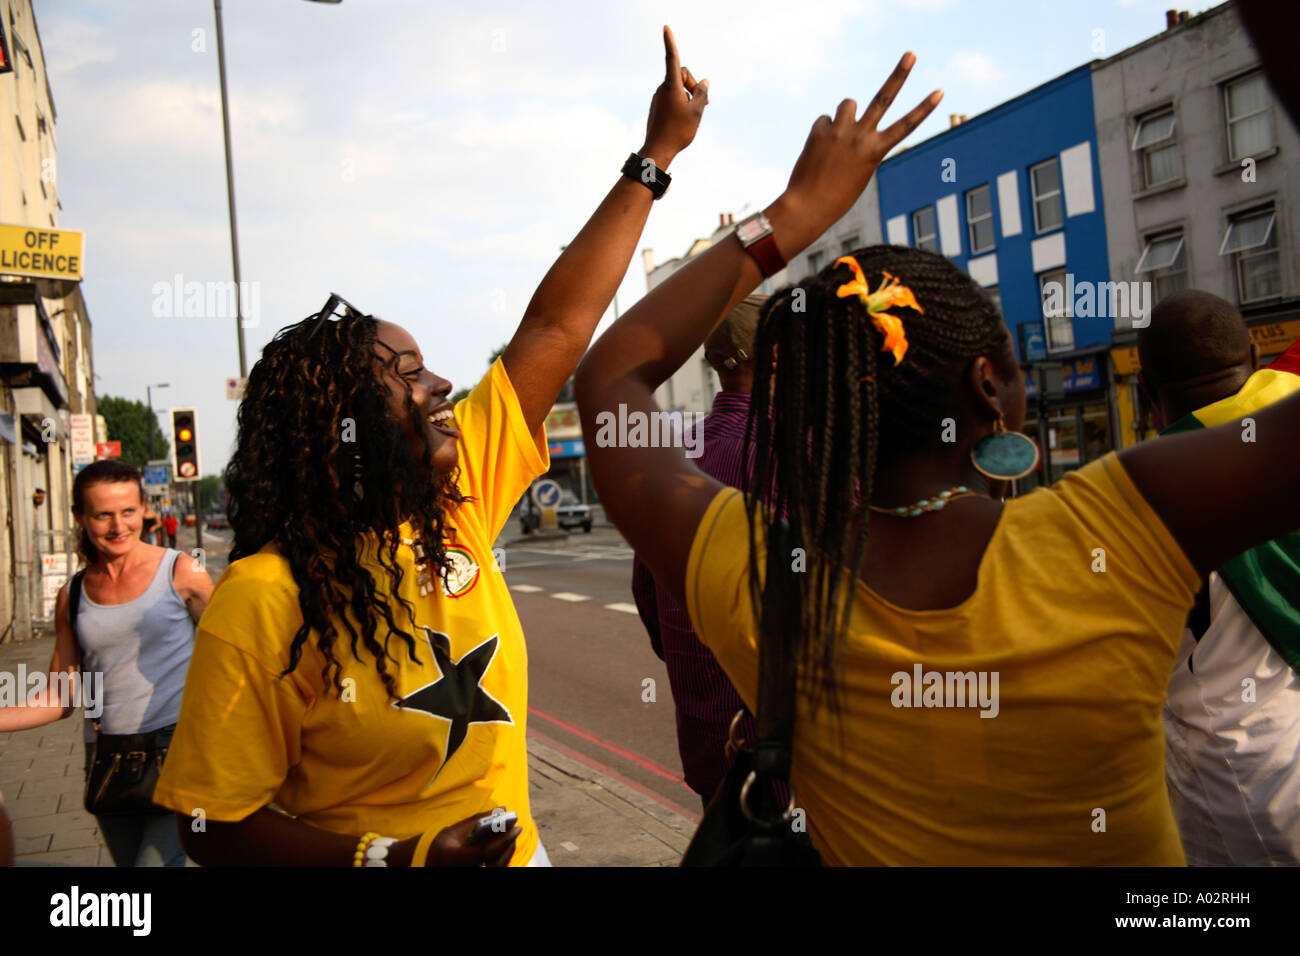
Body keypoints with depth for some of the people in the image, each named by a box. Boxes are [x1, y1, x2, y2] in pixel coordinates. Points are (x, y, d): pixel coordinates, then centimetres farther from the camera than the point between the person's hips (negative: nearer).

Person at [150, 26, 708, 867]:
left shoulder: (457, 499, -8)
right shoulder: (265, 601, -23)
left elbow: (560, 327, -6)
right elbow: (216, 826, -17)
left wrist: (656, 155, -2)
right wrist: (396, 857, -29)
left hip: (517, 850, 6)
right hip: (378, 852, -6)